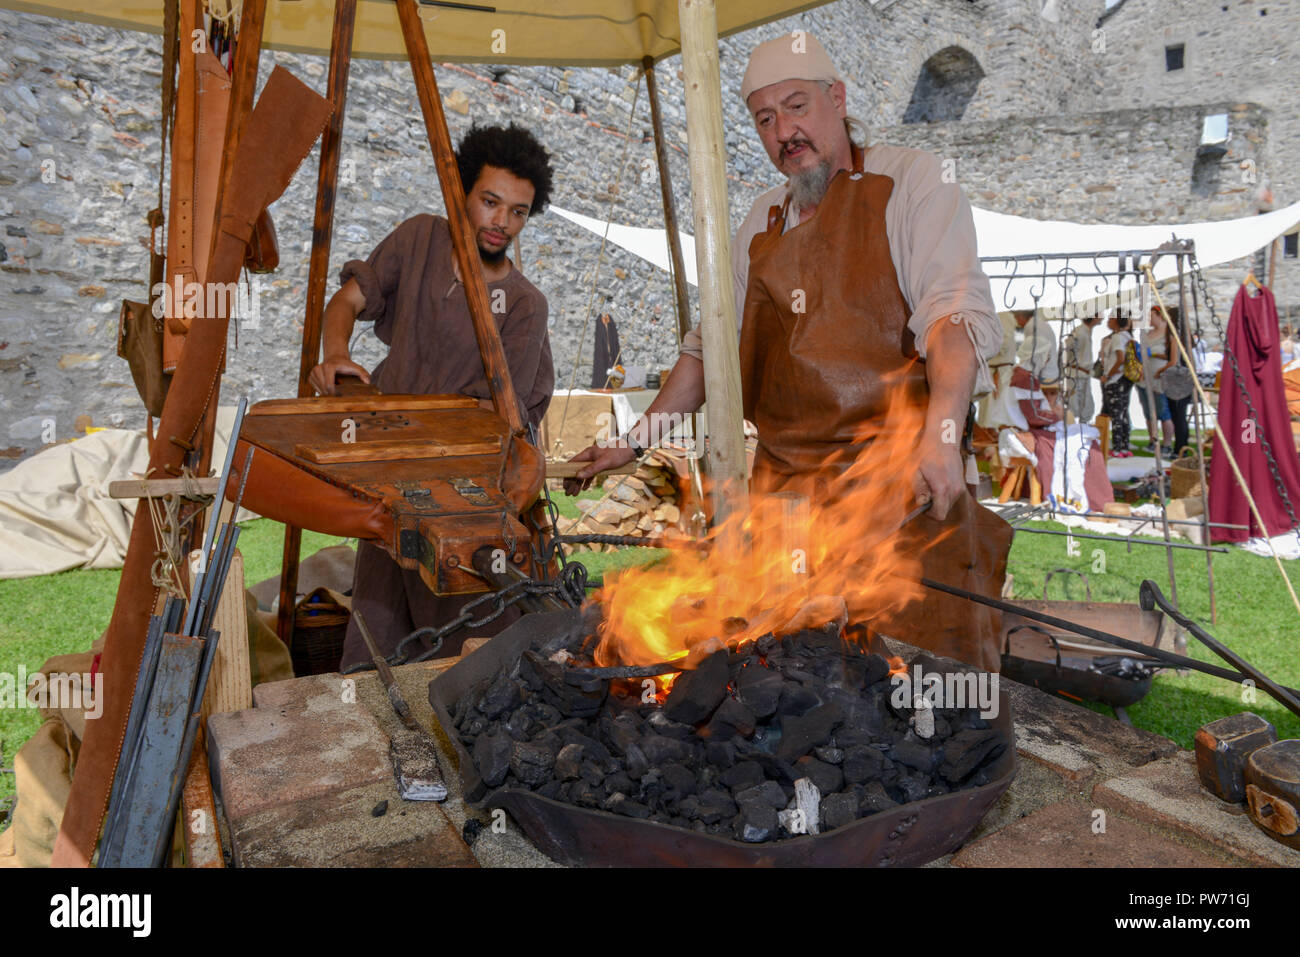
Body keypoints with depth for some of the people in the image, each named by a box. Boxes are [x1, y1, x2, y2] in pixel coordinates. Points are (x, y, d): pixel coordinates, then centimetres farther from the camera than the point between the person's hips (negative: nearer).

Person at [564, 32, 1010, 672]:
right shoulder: (762, 221, 19)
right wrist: (635, 441, 19)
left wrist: (941, 431, -29)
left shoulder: (910, 181, 2)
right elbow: (712, 343, 24)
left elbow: (956, 309, -12)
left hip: (899, 480, -4)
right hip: (783, 485, 5)